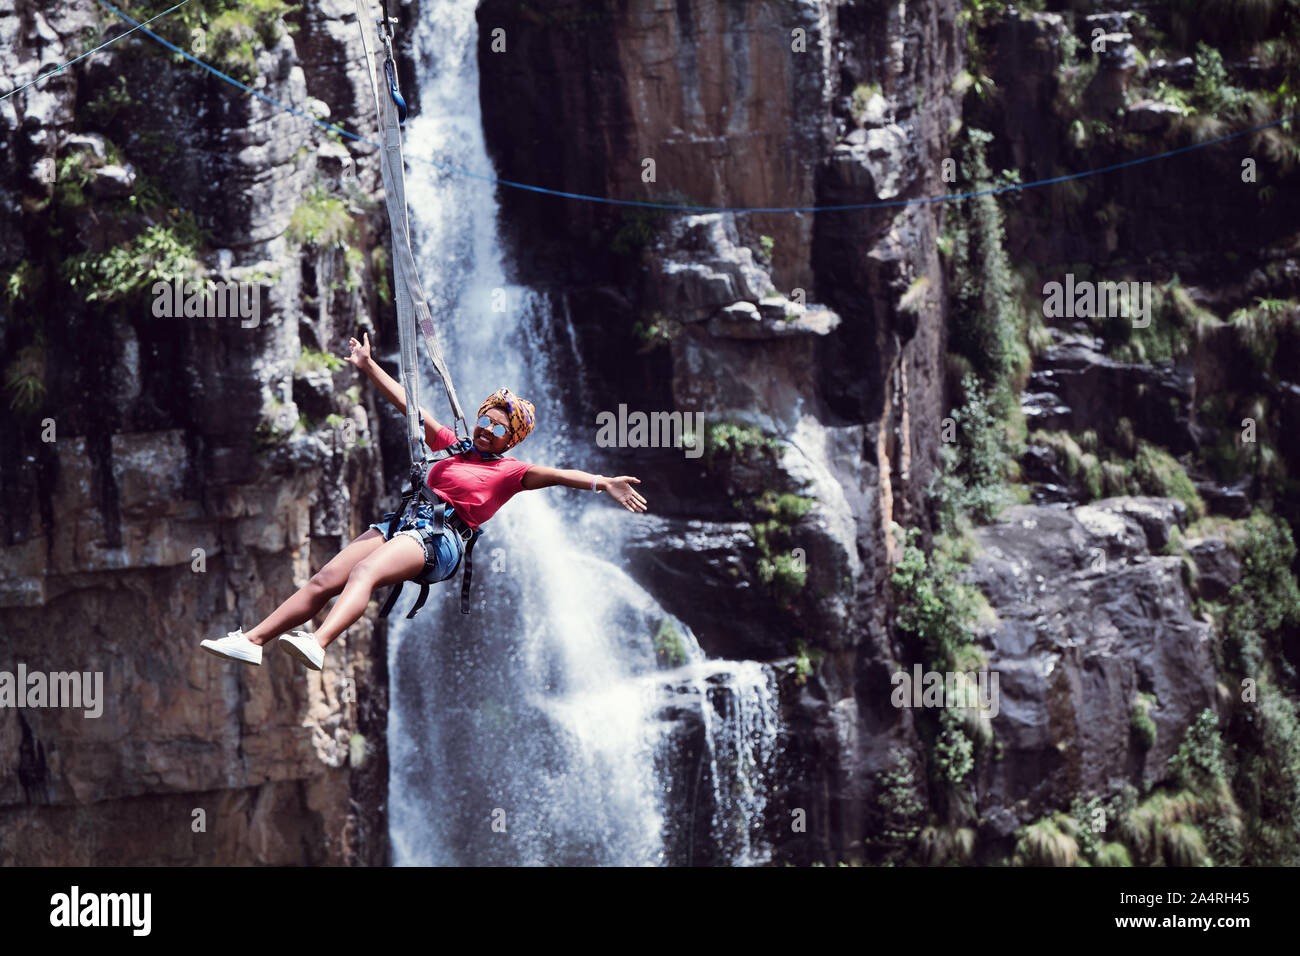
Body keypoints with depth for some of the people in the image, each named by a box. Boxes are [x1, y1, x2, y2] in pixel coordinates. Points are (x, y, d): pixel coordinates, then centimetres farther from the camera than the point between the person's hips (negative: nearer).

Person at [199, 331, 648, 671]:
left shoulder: (509, 471, 11)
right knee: (324, 580, -10)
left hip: (439, 538, -6)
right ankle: (252, 640, -14)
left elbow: (555, 474, -5)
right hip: (403, 520, 6)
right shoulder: (451, 446, 26)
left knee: (364, 572, -34)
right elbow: (409, 404, 29)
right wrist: (368, 366, 33)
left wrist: (602, 483, -22)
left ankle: (318, 643, -56)